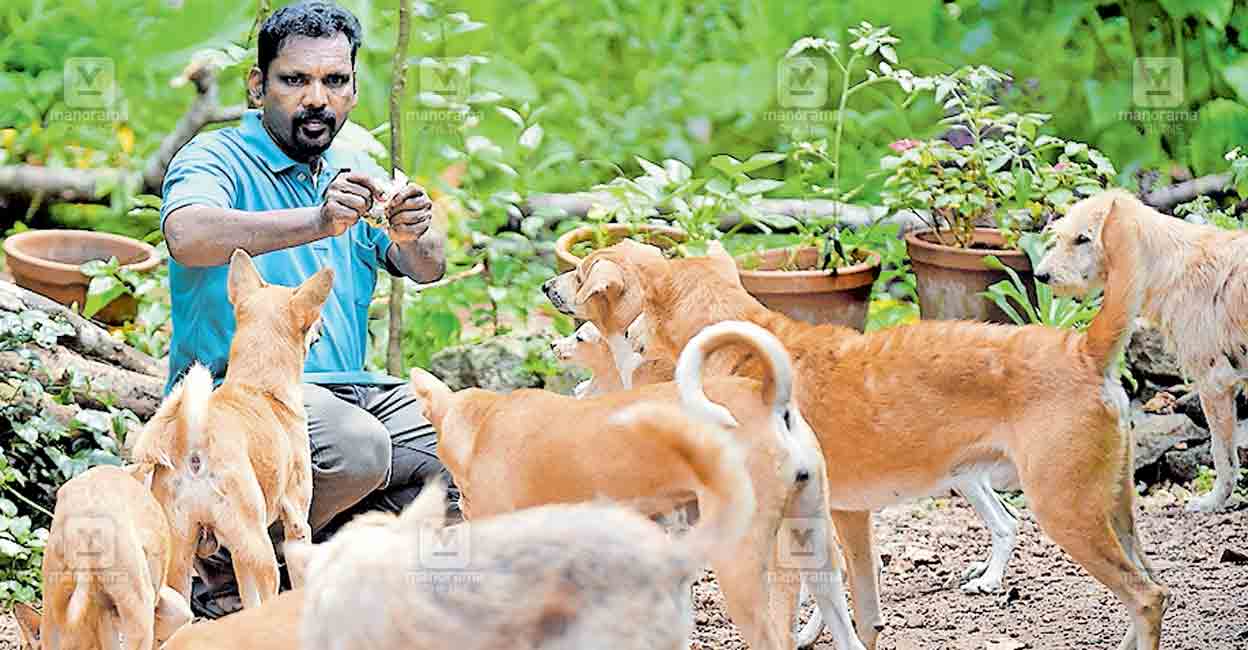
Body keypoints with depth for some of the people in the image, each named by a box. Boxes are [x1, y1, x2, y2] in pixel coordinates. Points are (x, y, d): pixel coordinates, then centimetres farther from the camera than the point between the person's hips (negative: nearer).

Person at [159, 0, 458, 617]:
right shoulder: (215, 157, -5)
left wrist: (414, 236, -21)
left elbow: (425, 269, 4)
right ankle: (223, 559, -10)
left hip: (350, 388, 7)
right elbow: (189, 236, -28)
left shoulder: (354, 170, 17)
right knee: (357, 447, -34)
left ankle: (325, 550, 5)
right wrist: (318, 223, -39)